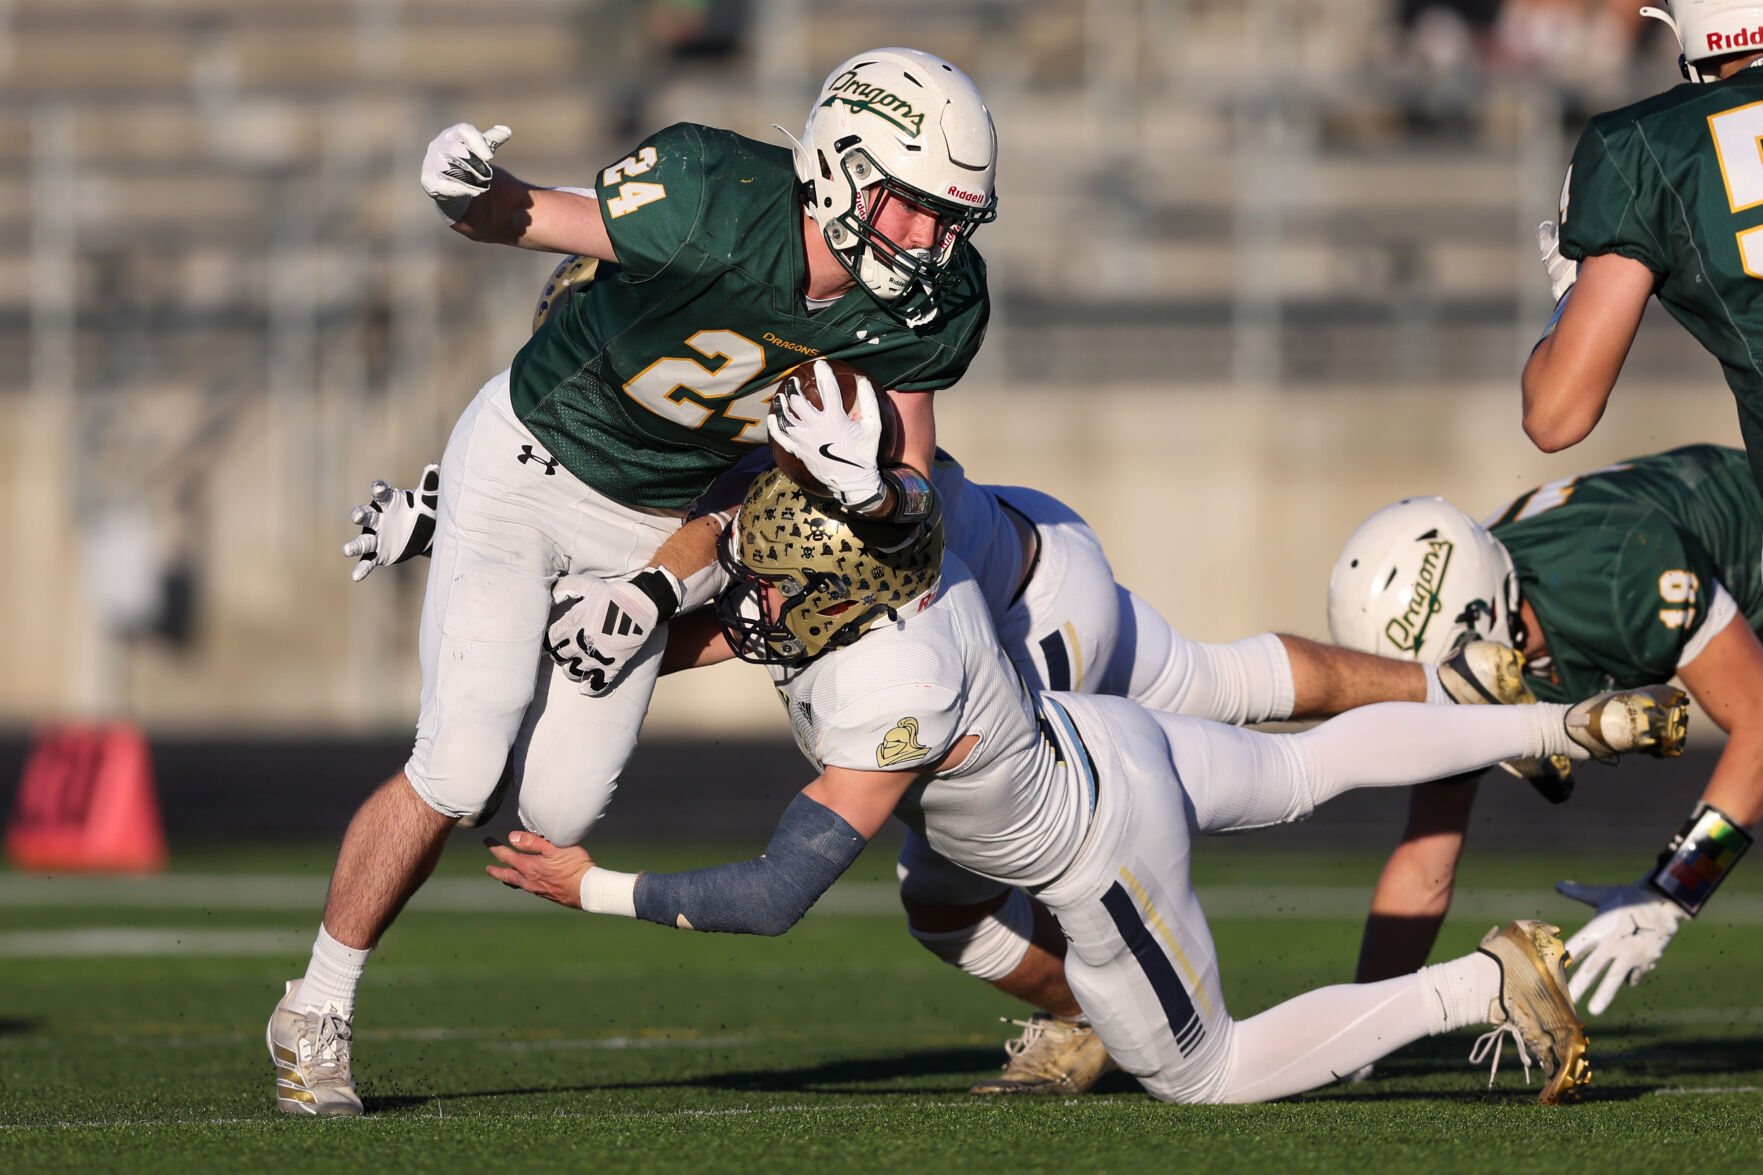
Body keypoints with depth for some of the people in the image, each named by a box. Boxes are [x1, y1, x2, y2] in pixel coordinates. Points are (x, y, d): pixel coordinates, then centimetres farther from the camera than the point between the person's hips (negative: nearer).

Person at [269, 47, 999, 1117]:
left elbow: (918, 490, -7)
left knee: (558, 811, -4)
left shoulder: (927, 308, -17)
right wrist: (471, 193, -43)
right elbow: (531, 219, -19)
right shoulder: (714, 202, -32)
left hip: (658, 526, 4)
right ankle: (317, 1014, 6)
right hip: (526, 466, -4)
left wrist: (878, 493, -31)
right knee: (459, 773, -13)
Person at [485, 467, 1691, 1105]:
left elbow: (774, 897, -37)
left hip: (1102, 856, -8)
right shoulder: (900, 540, -20)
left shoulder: (892, 707, -41)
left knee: (1210, 1074, 14)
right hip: (1098, 737, 8)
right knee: (1305, 767, 34)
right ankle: (1574, 723, 36)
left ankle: (1484, 987, 6)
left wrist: (599, 889, -30)